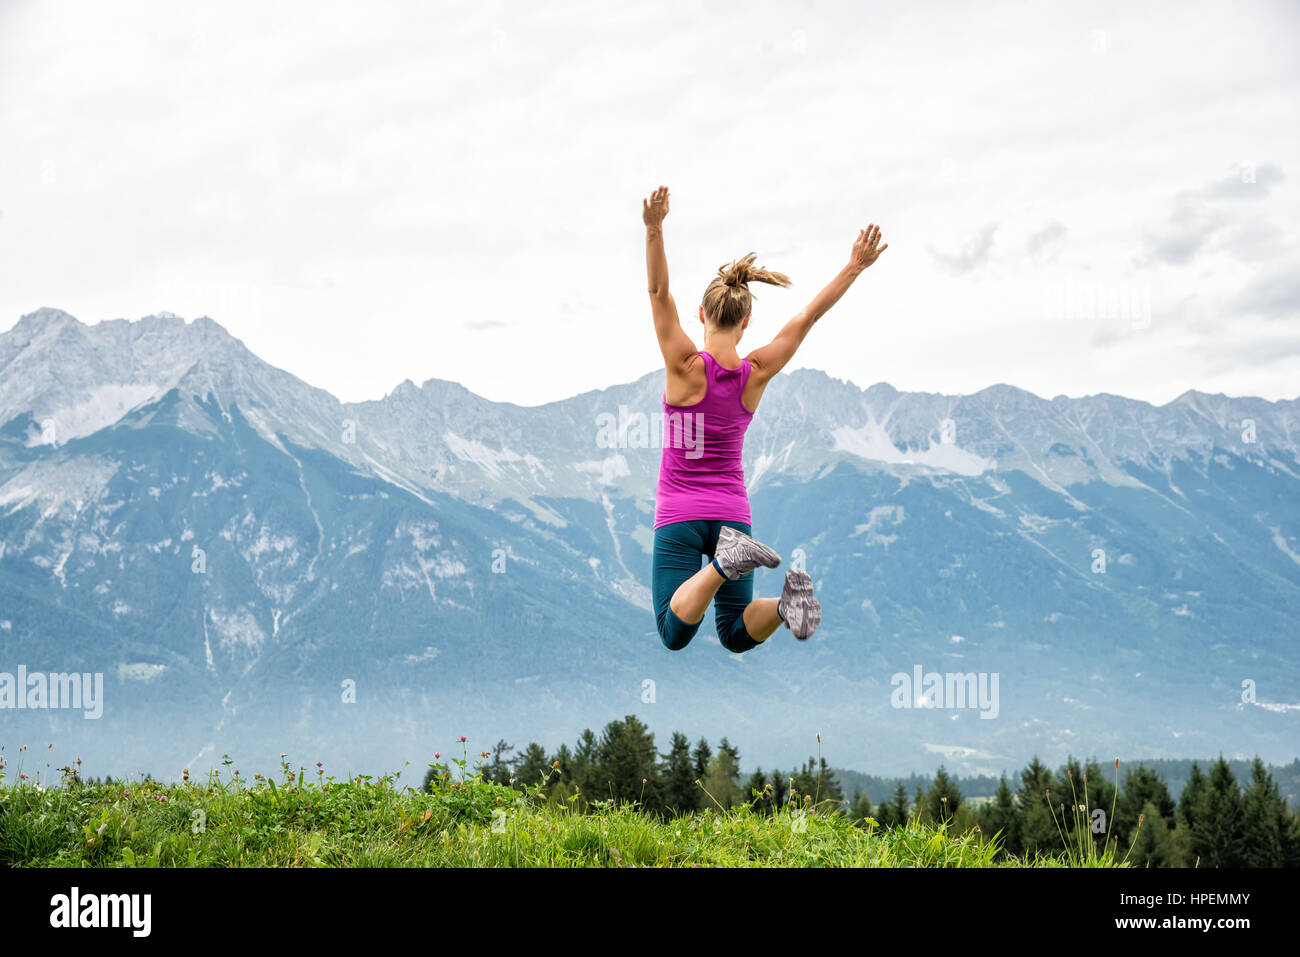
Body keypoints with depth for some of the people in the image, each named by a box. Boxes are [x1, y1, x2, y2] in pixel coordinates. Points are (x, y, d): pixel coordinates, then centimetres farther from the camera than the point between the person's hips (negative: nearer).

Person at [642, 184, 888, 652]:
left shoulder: (687, 366, -13)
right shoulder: (757, 373, -4)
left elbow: (659, 293, -18)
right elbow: (808, 316, 2)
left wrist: (654, 230, -27)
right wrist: (854, 267, 9)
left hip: (679, 513, -4)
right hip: (732, 512, 4)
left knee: (675, 634, -7)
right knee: (736, 636, 12)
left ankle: (723, 563, -32)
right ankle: (787, 601, -21)